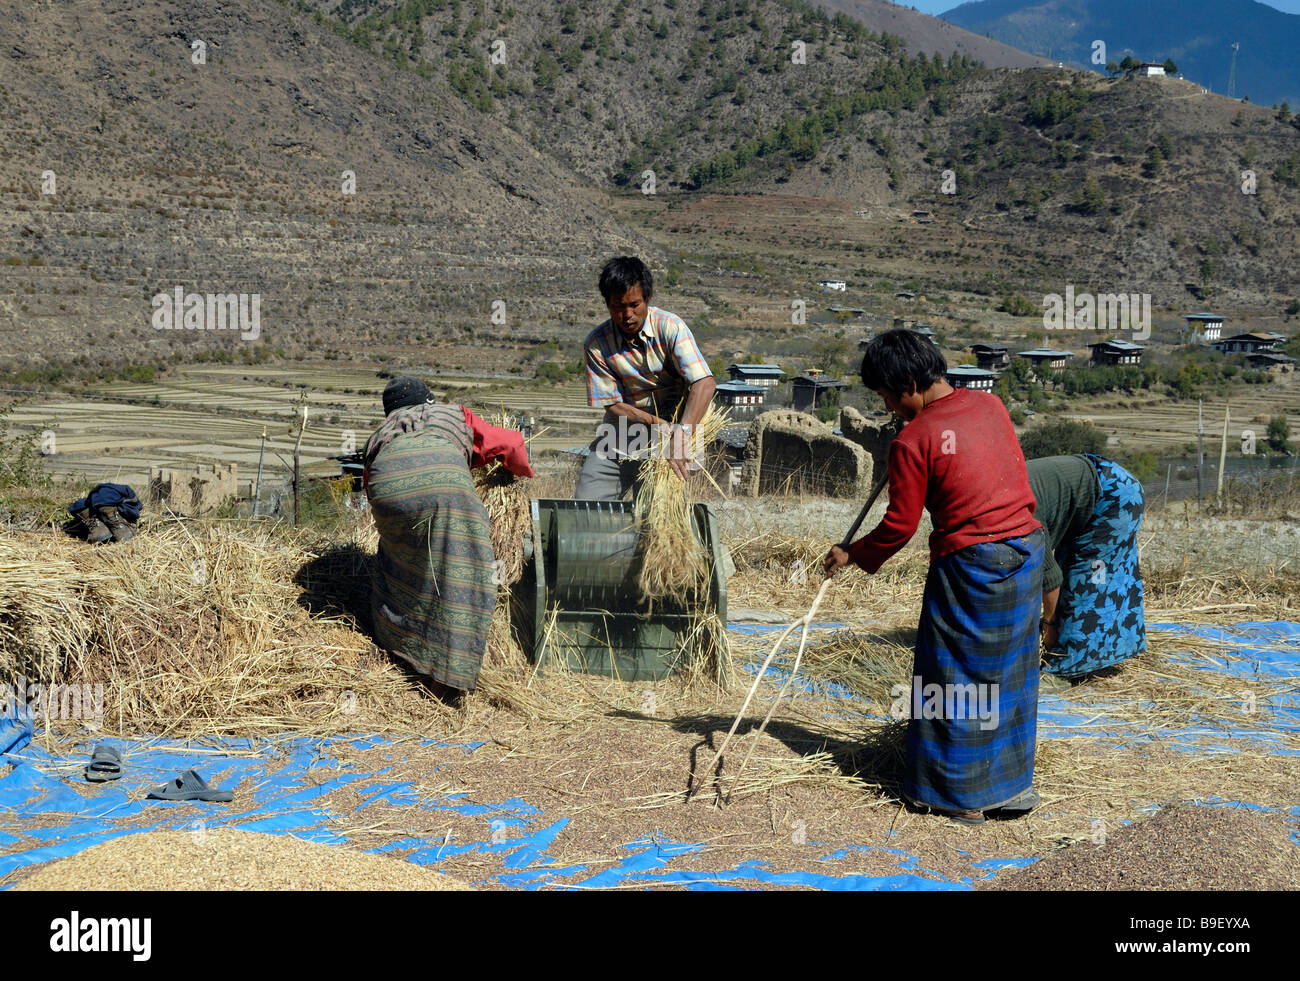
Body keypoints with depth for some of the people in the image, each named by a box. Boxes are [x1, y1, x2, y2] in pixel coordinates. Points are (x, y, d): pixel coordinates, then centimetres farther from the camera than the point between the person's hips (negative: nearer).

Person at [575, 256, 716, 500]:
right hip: (624, 428, 2)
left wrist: (682, 433, -41)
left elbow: (704, 383, -28)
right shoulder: (596, 344, -10)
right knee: (586, 504, -4)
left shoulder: (669, 327, -17)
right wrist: (653, 421, -24)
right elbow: (612, 404, -8)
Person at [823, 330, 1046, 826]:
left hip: (970, 565, -7)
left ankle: (962, 797, 16)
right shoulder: (989, 404, 5)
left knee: (957, 679, 7)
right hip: (1027, 550, 7)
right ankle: (1013, 781, 30)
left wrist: (852, 555, 6)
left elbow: (900, 525, -8)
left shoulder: (912, 441, -14)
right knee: (1010, 670, 18)